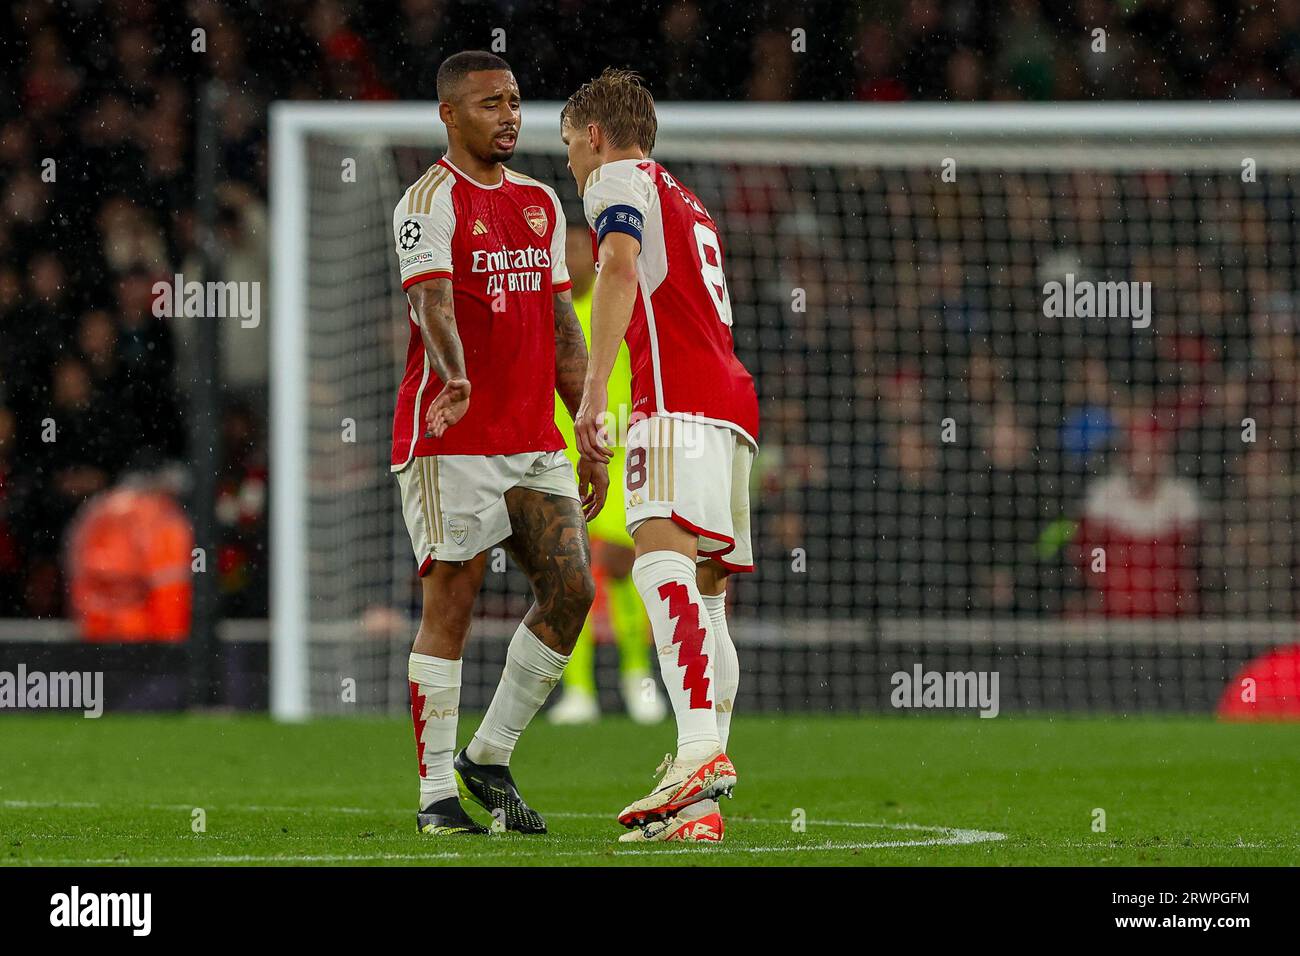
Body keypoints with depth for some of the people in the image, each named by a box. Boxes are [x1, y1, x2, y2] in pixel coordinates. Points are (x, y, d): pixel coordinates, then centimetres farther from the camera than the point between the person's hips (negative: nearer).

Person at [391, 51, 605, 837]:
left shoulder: (541, 203, 17)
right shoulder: (430, 202, -6)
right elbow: (433, 299, -23)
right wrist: (453, 379, -42)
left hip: (533, 441, 7)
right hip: (450, 441, -7)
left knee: (572, 589, -2)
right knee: (451, 605, -5)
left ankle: (490, 757, 12)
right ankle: (437, 793, 1)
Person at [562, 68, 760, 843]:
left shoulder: (618, 179, 7)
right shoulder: (688, 202, 34)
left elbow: (621, 267, -13)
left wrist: (595, 391, -21)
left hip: (680, 396, -9)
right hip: (733, 396, 9)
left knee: (661, 551, -26)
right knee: (704, 597, 11)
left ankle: (701, 750, -45)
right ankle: (698, 808, 11)